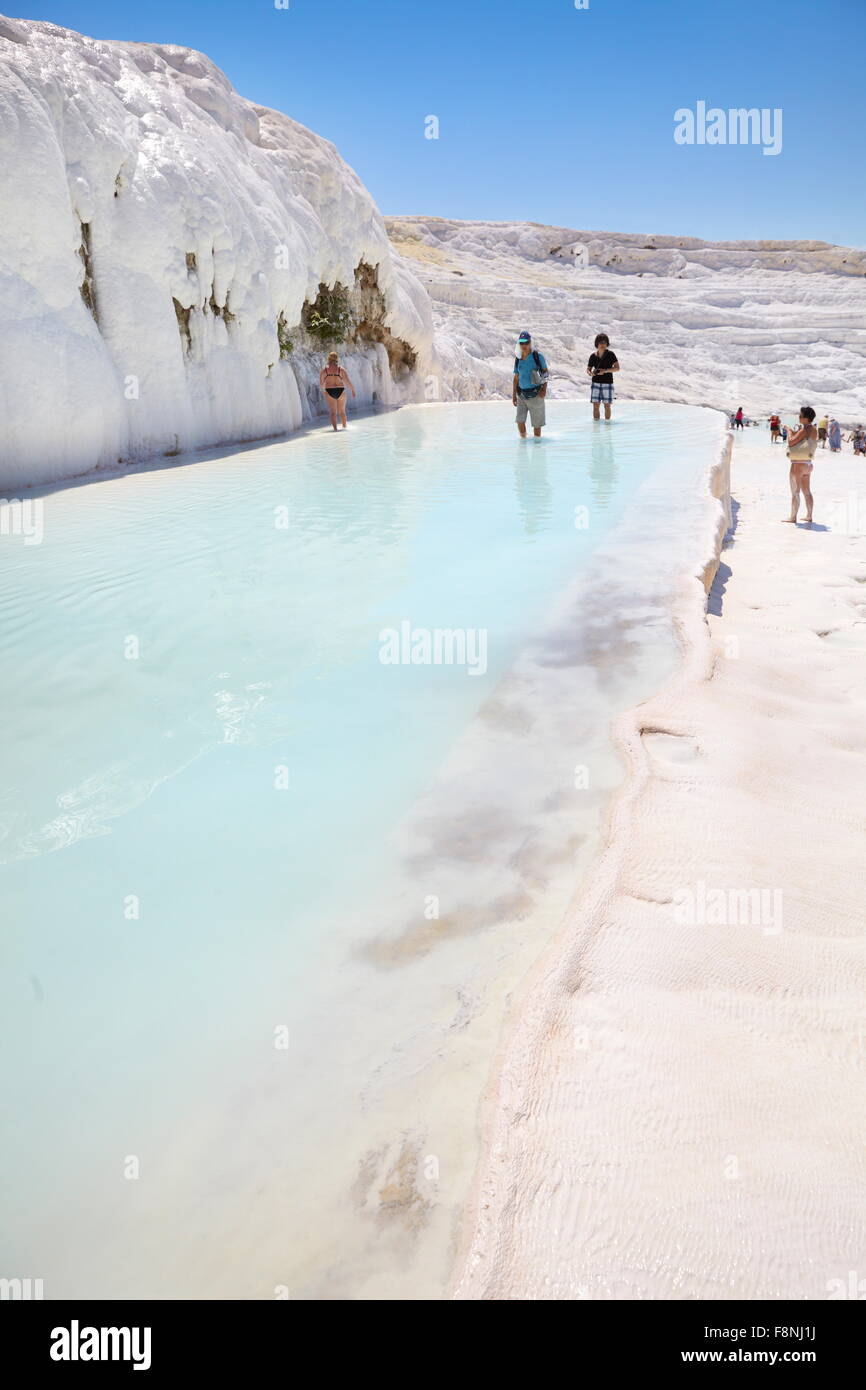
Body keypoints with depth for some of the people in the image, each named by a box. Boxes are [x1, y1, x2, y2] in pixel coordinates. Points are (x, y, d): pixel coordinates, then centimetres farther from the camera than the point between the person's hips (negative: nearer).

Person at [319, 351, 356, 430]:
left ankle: (335, 428, -14)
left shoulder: (324, 370, 1)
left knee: (333, 412, 1)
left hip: (329, 392, 0)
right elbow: (348, 381, -3)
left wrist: (324, 389, 25)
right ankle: (344, 426, 30)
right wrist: (353, 390, 9)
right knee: (342, 411, 17)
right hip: (340, 391, 0)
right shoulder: (341, 369, -1)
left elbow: (321, 384, 5)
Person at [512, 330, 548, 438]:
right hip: (522, 394, 3)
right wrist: (514, 395, 10)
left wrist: (544, 389, -10)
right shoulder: (518, 359, 6)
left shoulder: (537, 356, -5)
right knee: (520, 421, -3)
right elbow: (516, 378, 12)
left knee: (536, 423, 2)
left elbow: (545, 373, 2)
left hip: (535, 394, -3)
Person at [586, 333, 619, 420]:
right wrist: (590, 373, -13)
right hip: (596, 383, 2)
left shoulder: (610, 354, -3)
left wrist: (605, 370, -20)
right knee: (595, 405, -2)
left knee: (607, 405, 0)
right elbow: (588, 369, 12)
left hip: (607, 383, -2)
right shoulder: (593, 356, 4)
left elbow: (617, 368, -8)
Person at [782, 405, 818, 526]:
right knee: (807, 492, 14)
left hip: (798, 464, -9)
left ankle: (793, 517, 6)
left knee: (795, 492, 0)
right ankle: (809, 516, 18)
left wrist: (789, 432, -3)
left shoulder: (804, 430, -18)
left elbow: (791, 442, -19)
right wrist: (794, 432, 11)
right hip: (808, 464, 9)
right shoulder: (814, 430, 9)